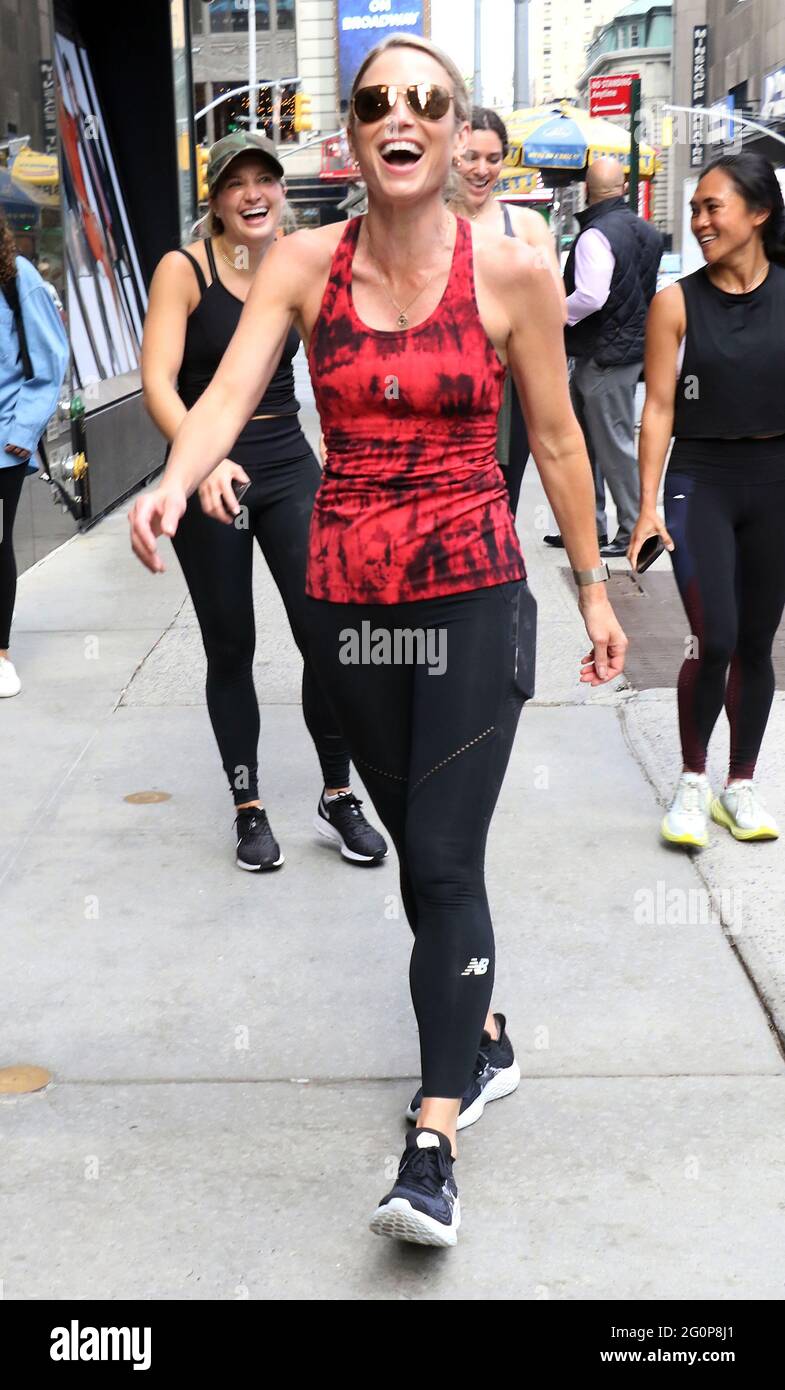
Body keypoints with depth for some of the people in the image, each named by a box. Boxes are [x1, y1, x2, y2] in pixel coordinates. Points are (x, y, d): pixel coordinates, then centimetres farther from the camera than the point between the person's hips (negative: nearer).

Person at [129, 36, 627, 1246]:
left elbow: (556, 438, 2)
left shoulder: (513, 273, -5)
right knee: (418, 842, 15)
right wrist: (173, 484, -34)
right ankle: (484, 1040, 38)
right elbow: (229, 394, -13)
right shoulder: (304, 264, 0)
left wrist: (594, 587, 7)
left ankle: (432, 1151, -2)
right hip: (347, 597, 3)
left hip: (474, 596, -3)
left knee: (443, 859, -8)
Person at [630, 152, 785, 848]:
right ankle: (692, 779, 11)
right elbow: (660, 407, -2)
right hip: (701, 481, -2)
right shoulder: (678, 302, -3)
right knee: (714, 641, -12)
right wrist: (648, 505, -6)